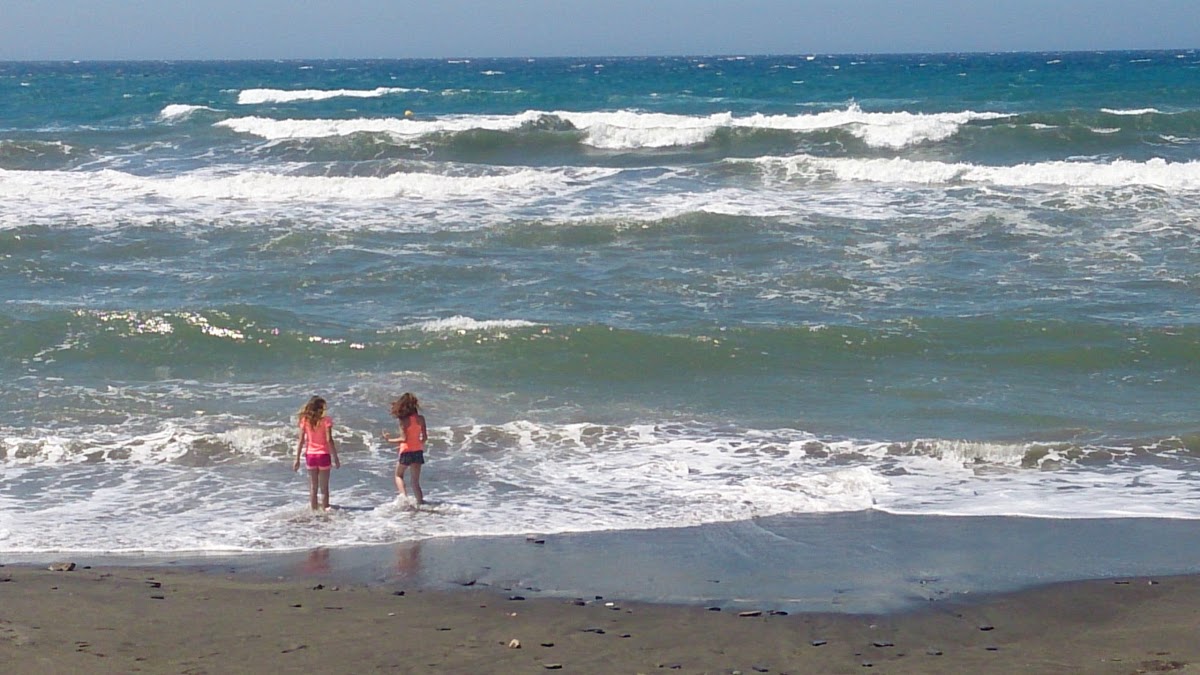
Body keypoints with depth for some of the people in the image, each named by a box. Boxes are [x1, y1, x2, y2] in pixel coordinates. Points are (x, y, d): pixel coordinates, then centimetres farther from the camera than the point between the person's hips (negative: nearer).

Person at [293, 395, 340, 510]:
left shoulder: (305, 420, -2)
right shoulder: (325, 420, -11)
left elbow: (301, 441, -1)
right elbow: (329, 440, -13)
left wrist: (297, 459, 4)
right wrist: (335, 458, -8)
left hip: (310, 455, 3)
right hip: (323, 455, -3)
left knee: (313, 488, 12)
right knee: (324, 488, 6)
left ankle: (314, 511, 14)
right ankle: (324, 511, 6)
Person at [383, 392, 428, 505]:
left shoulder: (403, 420, -12)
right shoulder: (420, 418, 0)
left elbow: (404, 438, -17)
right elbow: (425, 437, 2)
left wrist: (389, 440, -4)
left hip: (406, 451, -4)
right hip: (418, 451, 4)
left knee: (399, 475, 18)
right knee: (416, 480, 10)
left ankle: (404, 497, -2)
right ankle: (420, 502, -1)